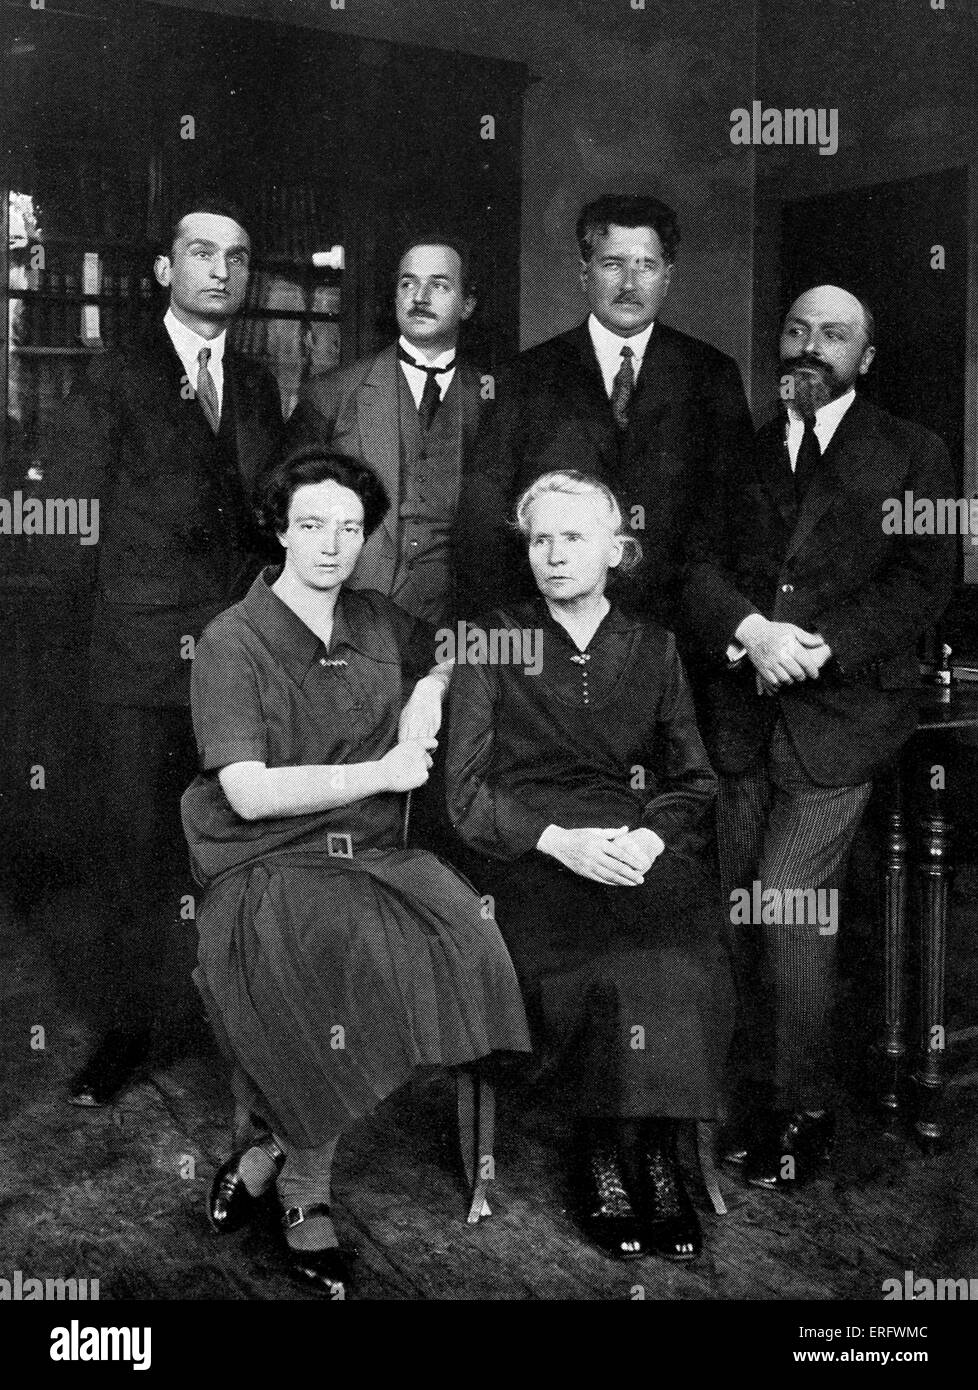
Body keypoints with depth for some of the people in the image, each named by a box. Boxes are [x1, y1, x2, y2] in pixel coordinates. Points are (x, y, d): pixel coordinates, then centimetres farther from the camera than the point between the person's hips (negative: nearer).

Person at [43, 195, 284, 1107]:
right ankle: (126, 1028, 13)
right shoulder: (112, 382, 4)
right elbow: (67, 517, 2)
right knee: (134, 846, 1)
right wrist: (121, 613, 0)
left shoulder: (258, 387, 16)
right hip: (140, 658, -3)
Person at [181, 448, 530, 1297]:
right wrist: (382, 772, -11)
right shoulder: (233, 643, -4)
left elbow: (448, 660, 36)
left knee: (462, 938, -25)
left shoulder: (381, 623, 13)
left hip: (372, 857, 6)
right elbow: (249, 793, -14)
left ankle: (274, 1145, -5)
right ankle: (305, 1194, -8)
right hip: (265, 867, -5)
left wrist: (426, 700, 13)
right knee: (342, 953, -36)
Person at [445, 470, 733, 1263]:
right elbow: (466, 790, 3)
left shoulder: (653, 648, 16)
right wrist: (559, 839, -14)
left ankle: (656, 1151, -16)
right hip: (532, 851, -1)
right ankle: (600, 1158, -14)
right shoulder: (494, 643, 10)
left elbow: (695, 780, 12)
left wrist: (652, 835, -11)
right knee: (608, 964, -32)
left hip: (645, 847, 2)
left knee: (682, 952, -31)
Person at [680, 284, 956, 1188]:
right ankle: (758, 1096, 18)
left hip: (841, 707, -3)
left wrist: (820, 647, -13)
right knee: (745, 914, 3)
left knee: (787, 903, -11)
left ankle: (806, 1114, 6)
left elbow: (924, 582, -1)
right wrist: (749, 628, -14)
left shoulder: (913, 453, 7)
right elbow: (698, 565, 6)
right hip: (741, 712, 3)